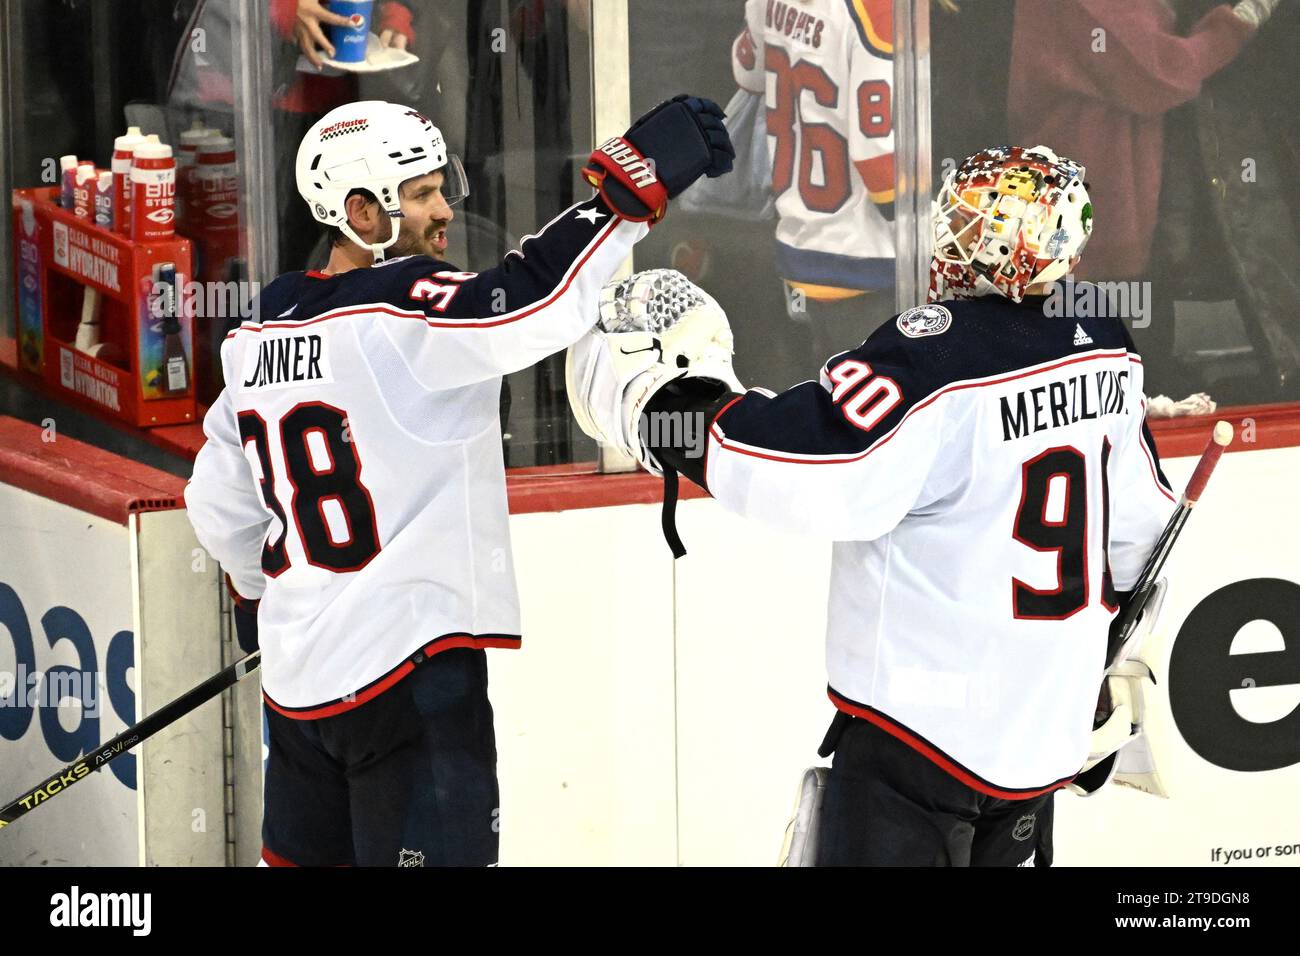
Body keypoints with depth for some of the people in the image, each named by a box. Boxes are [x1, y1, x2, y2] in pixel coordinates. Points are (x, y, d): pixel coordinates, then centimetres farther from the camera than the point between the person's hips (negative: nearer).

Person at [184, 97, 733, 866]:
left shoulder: (261, 334, 10)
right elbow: (537, 301, -33)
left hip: (297, 679, 9)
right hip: (406, 675, -9)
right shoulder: (399, 312, -15)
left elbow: (219, 503, 19)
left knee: (305, 855, 19)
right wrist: (639, 176, -31)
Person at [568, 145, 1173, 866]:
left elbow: (820, 477, -28)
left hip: (922, 723, -8)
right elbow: (1137, 525, 17)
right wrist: (1115, 648, 33)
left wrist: (666, 401, -17)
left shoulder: (935, 358, -21)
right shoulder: (1102, 355, 5)